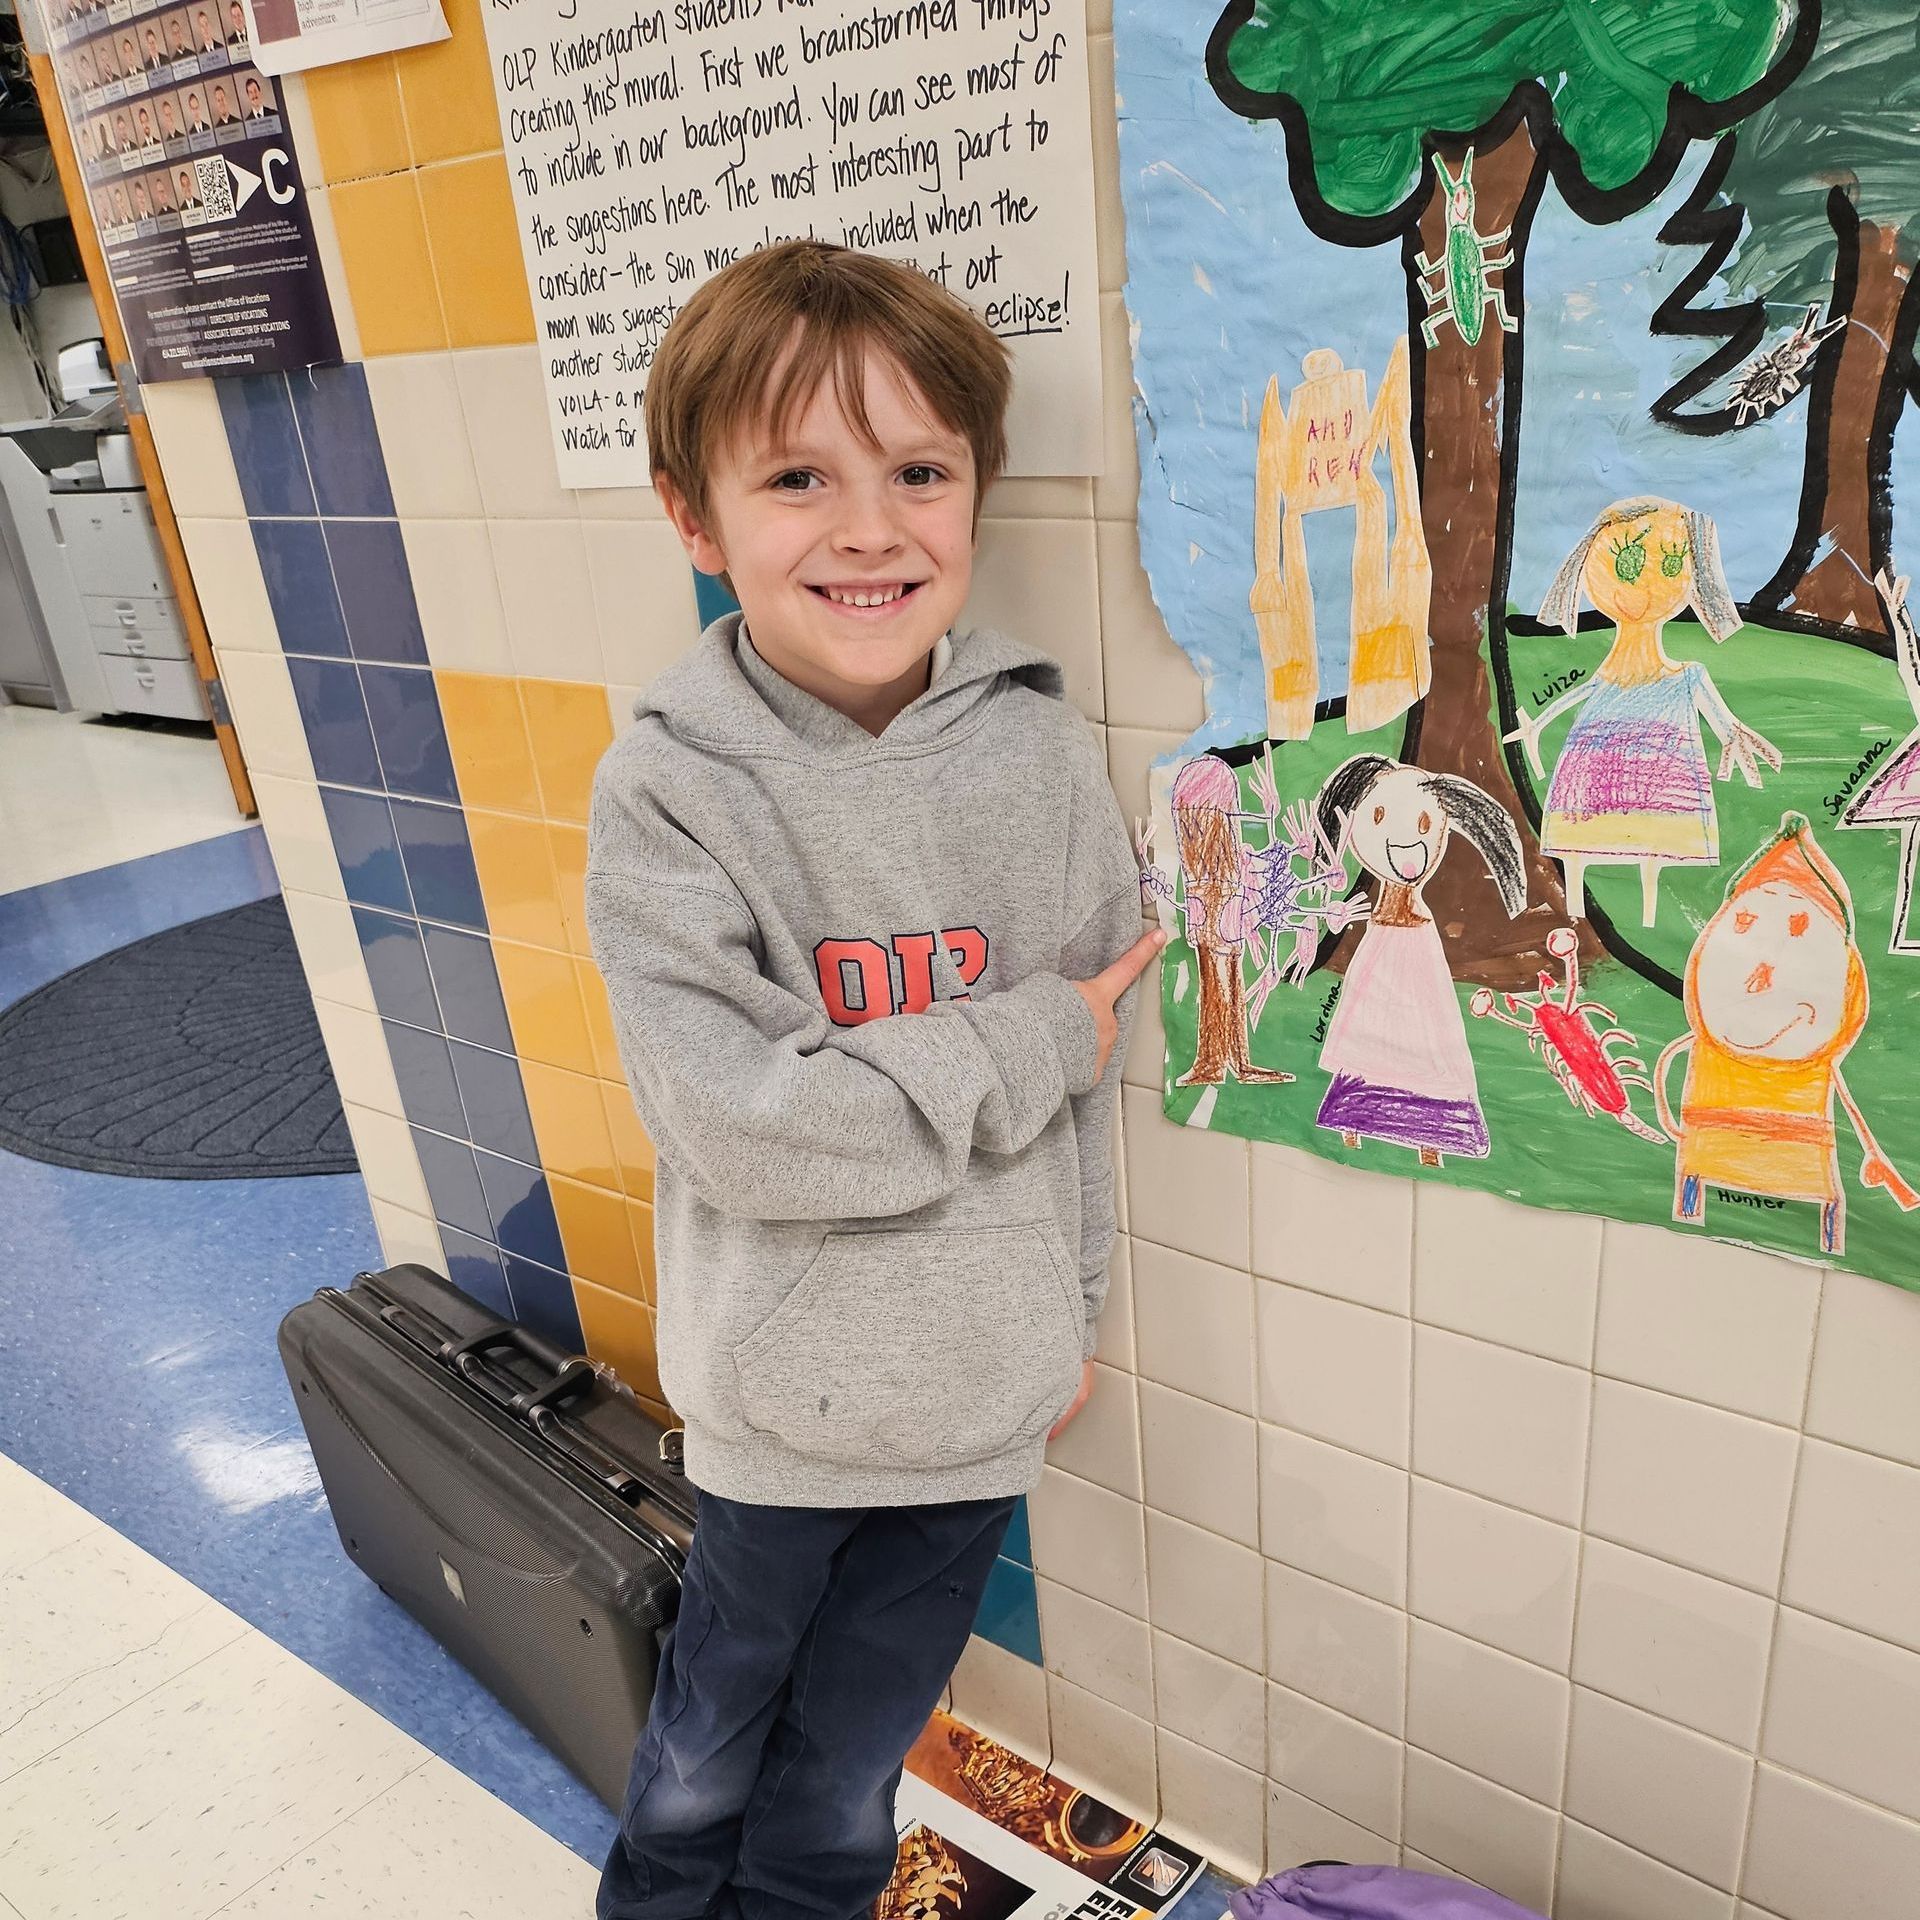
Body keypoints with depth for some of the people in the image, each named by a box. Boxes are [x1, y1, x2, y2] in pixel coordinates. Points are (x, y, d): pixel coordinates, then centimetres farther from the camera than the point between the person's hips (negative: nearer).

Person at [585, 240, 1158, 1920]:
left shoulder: (1041, 753, -10)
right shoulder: (670, 790, -18)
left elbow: (1092, 1074, 0)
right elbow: (745, 1124, -24)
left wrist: (1067, 1311, 8)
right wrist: (1024, 1046, -19)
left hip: (984, 1373, 2)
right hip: (786, 1386, -2)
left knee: (855, 1751, 23)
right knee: (723, 1708, 24)